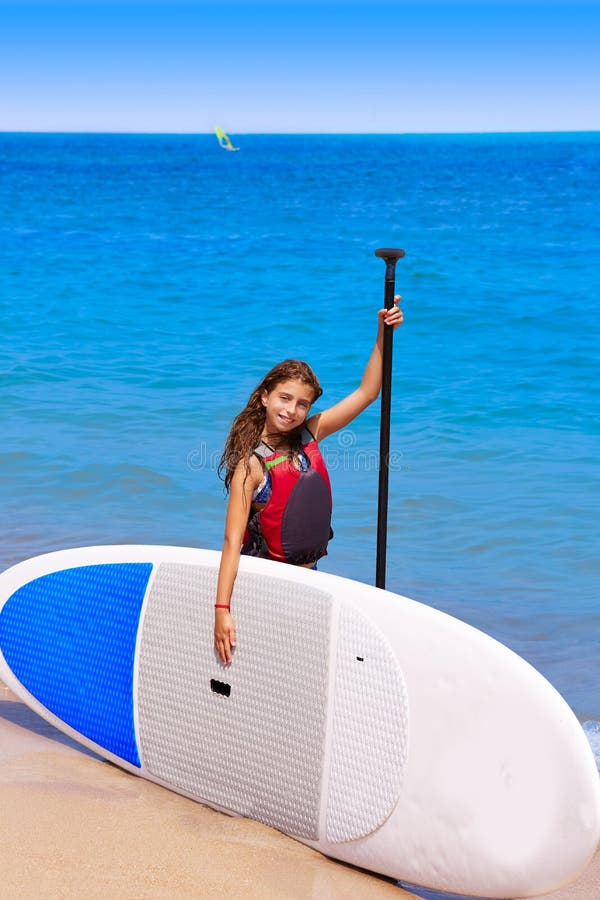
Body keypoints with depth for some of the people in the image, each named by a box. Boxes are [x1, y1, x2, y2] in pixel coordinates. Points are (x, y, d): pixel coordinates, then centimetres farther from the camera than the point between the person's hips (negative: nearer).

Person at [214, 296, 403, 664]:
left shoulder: (309, 435, -1)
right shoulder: (251, 465, -17)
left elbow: (366, 392, 4)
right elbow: (233, 541, -22)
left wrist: (383, 333, -5)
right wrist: (222, 610, -29)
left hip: (309, 575, 6)